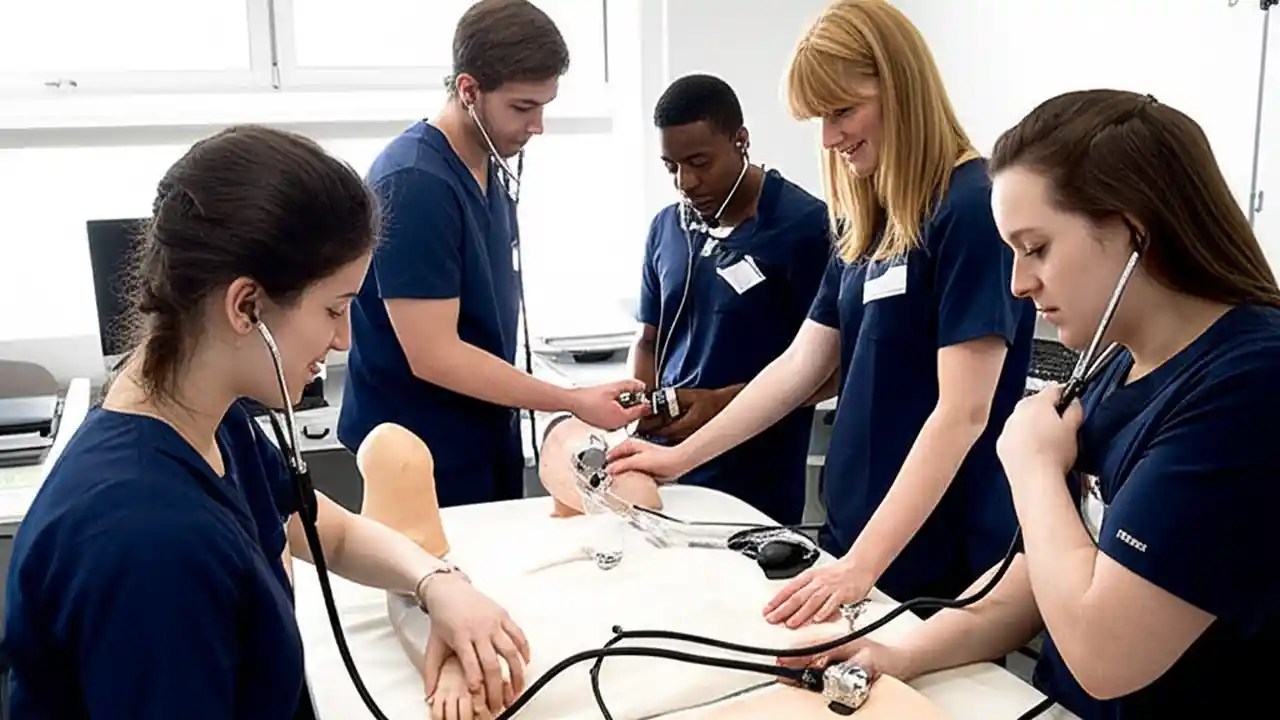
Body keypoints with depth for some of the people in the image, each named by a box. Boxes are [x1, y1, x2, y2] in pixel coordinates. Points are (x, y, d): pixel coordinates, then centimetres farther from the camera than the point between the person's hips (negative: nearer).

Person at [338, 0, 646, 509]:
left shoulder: (491, 168, 4)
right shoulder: (414, 182, -22)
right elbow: (434, 357, -24)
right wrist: (574, 402, -22)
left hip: (487, 438, 8)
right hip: (426, 453, -8)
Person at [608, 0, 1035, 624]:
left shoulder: (973, 210, -16)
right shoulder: (869, 222, 8)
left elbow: (962, 413, -21)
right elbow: (800, 366, 10)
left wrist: (864, 563, -25)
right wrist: (681, 457, 9)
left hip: (942, 559, -7)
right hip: (855, 535, 7)